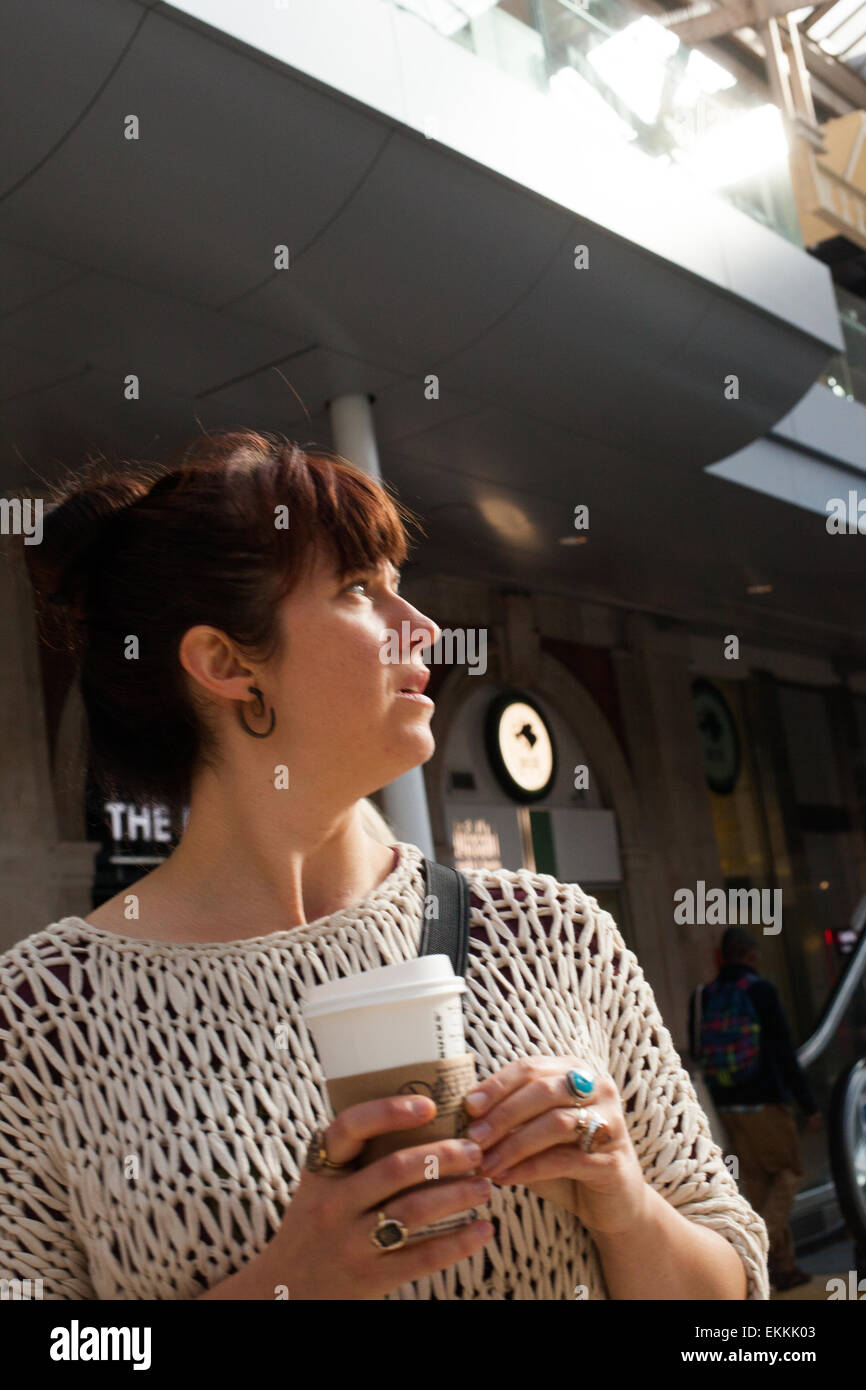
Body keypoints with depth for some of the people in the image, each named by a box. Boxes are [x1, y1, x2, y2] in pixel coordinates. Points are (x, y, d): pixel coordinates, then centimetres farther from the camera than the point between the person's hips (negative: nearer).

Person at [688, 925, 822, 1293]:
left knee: (757, 1183, 11)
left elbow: (697, 1054, 9)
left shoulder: (703, 997, 5)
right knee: (789, 1173, 8)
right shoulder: (761, 991, -10)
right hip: (766, 1103, -5)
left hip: (728, 1107, 5)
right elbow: (785, 1053, -13)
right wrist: (809, 1105, -10)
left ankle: (784, 1266, 14)